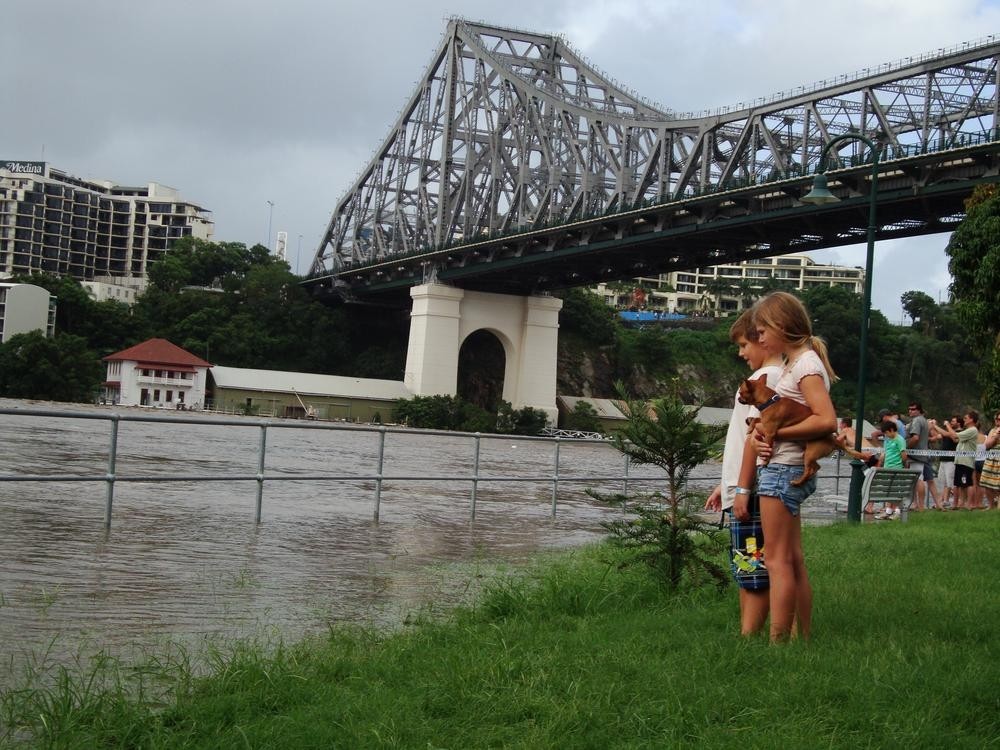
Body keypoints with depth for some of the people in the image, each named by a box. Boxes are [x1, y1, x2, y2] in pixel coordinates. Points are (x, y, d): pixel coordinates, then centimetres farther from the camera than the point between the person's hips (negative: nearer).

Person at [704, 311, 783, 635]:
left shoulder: (764, 378, -11)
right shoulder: (775, 376, 19)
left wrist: (742, 487, -18)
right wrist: (726, 484, 24)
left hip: (752, 489, -10)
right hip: (743, 486, 10)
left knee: (754, 572, -8)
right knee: (744, 572, 11)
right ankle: (745, 633, 15)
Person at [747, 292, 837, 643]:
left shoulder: (806, 364, -12)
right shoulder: (792, 363, 17)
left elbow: (827, 420, -23)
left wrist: (775, 432, -18)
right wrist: (757, 437, -5)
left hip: (783, 469, -10)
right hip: (786, 470, 10)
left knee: (777, 561, -7)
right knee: (794, 561, 12)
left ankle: (778, 640, -5)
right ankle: (804, 638, 17)